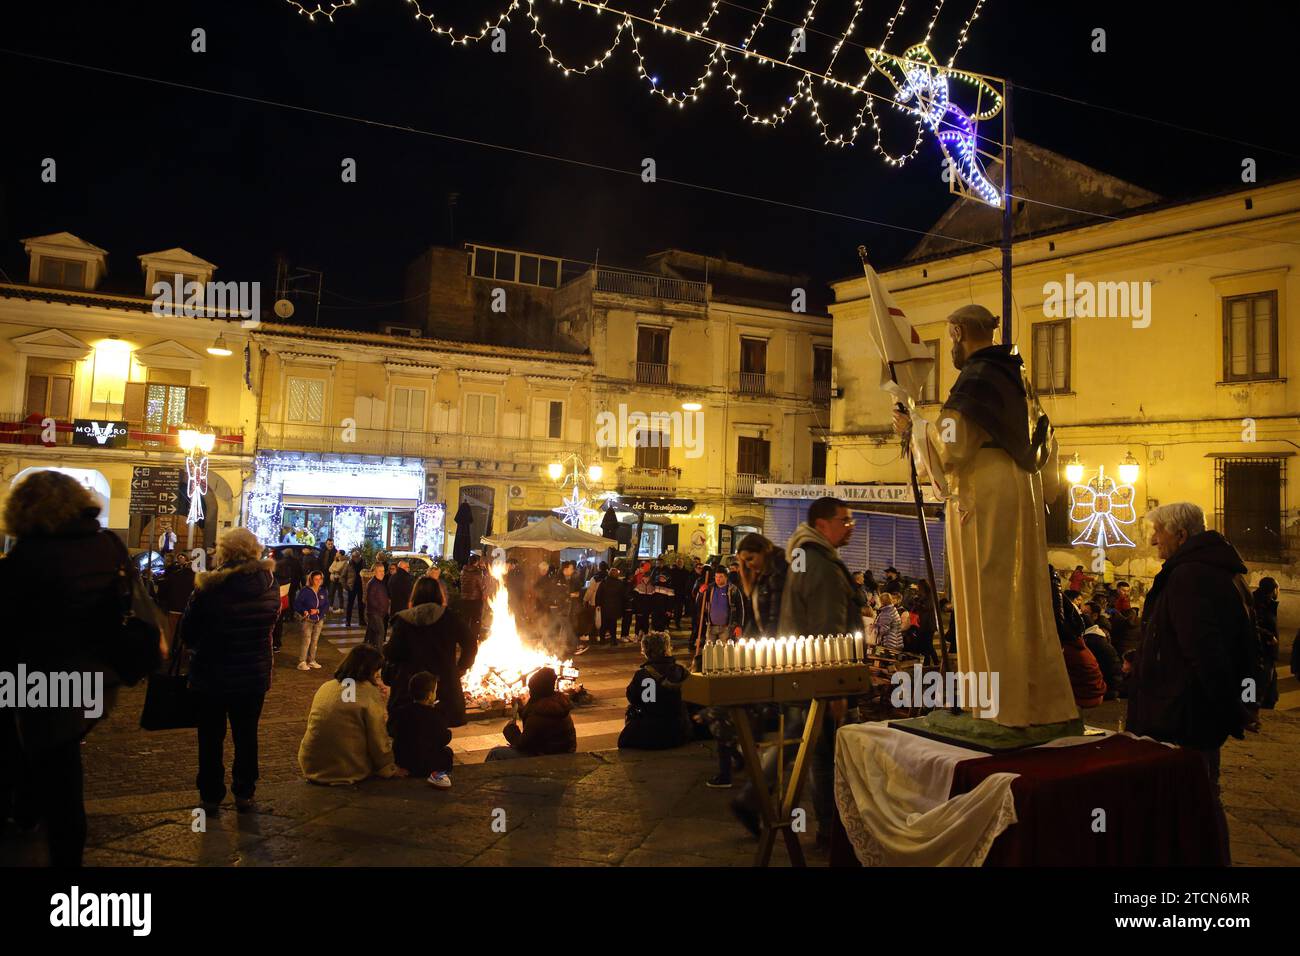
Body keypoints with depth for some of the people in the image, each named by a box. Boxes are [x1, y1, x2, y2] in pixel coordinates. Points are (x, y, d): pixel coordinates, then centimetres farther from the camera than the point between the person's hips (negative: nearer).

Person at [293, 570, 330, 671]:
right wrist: (304, 611, -24)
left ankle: (312, 661, 20)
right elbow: (297, 603, -9)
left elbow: (327, 605, 3)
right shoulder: (305, 591, -10)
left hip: (319, 620, 5)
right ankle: (302, 662, -2)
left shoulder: (323, 591, 4)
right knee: (306, 641, -9)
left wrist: (318, 610, -13)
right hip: (307, 619, -5)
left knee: (315, 641, 10)